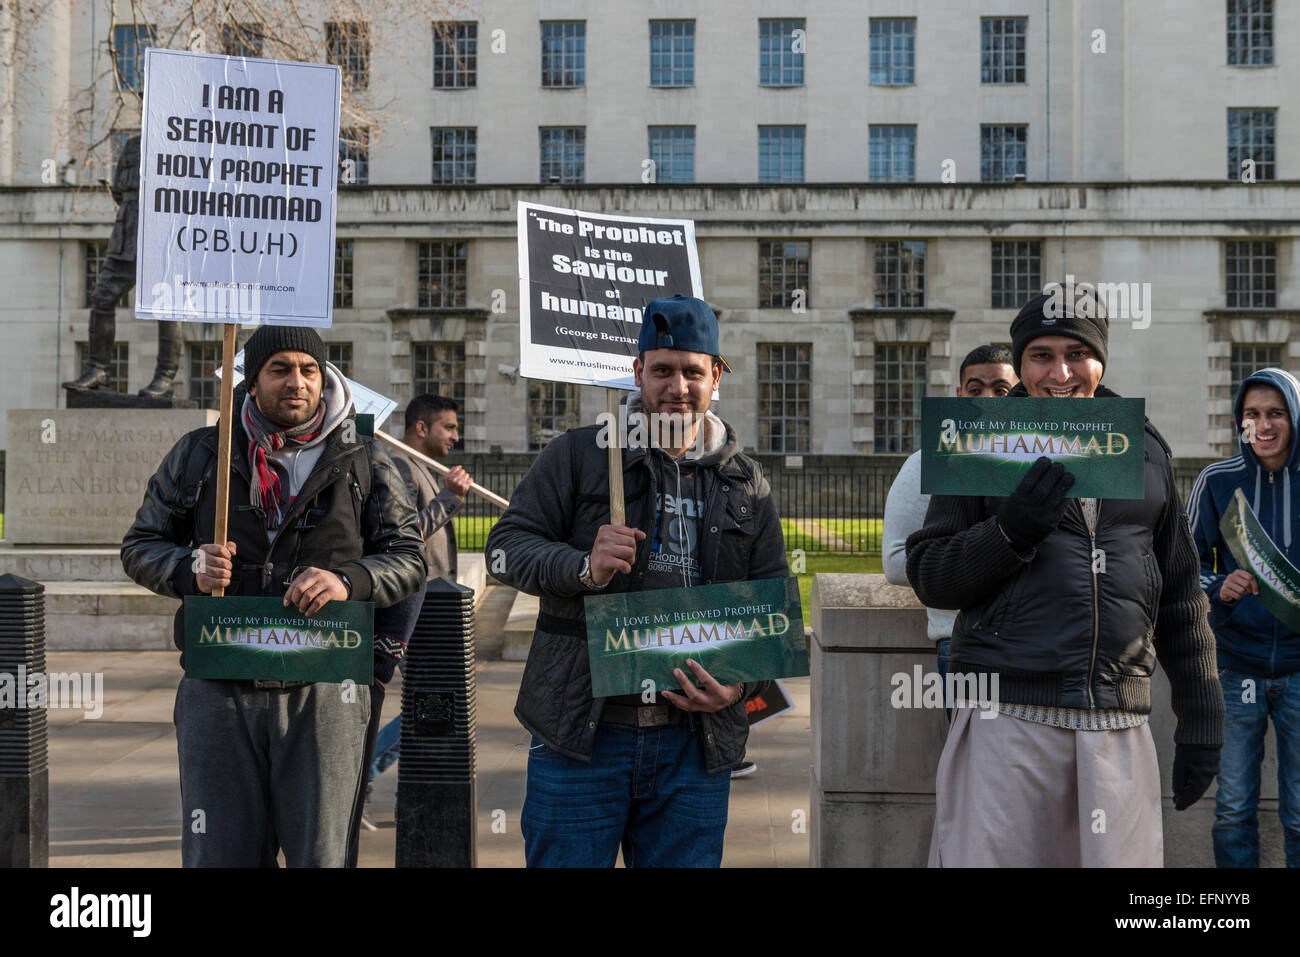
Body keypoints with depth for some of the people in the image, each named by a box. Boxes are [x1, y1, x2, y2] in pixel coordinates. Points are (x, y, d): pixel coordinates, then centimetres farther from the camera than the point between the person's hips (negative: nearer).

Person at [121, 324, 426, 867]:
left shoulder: (364, 467, 7)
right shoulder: (199, 456, 9)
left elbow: (408, 558, 6)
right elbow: (141, 545, 13)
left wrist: (349, 581, -15)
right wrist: (189, 570, -10)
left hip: (322, 694, -1)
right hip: (219, 693, 1)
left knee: (320, 856, 2)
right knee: (218, 857, 3)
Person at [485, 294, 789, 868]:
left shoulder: (747, 485, 14)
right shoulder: (579, 455, 5)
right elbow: (506, 547, 0)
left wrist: (741, 683, -5)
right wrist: (584, 567, -19)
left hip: (695, 742, 3)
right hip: (580, 733, -2)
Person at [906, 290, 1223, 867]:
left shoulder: (1145, 451, 14)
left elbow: (1180, 597, 18)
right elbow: (928, 577, 2)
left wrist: (1202, 719, 15)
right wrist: (1014, 528, -14)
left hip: (1119, 729, 3)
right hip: (1008, 717, -2)